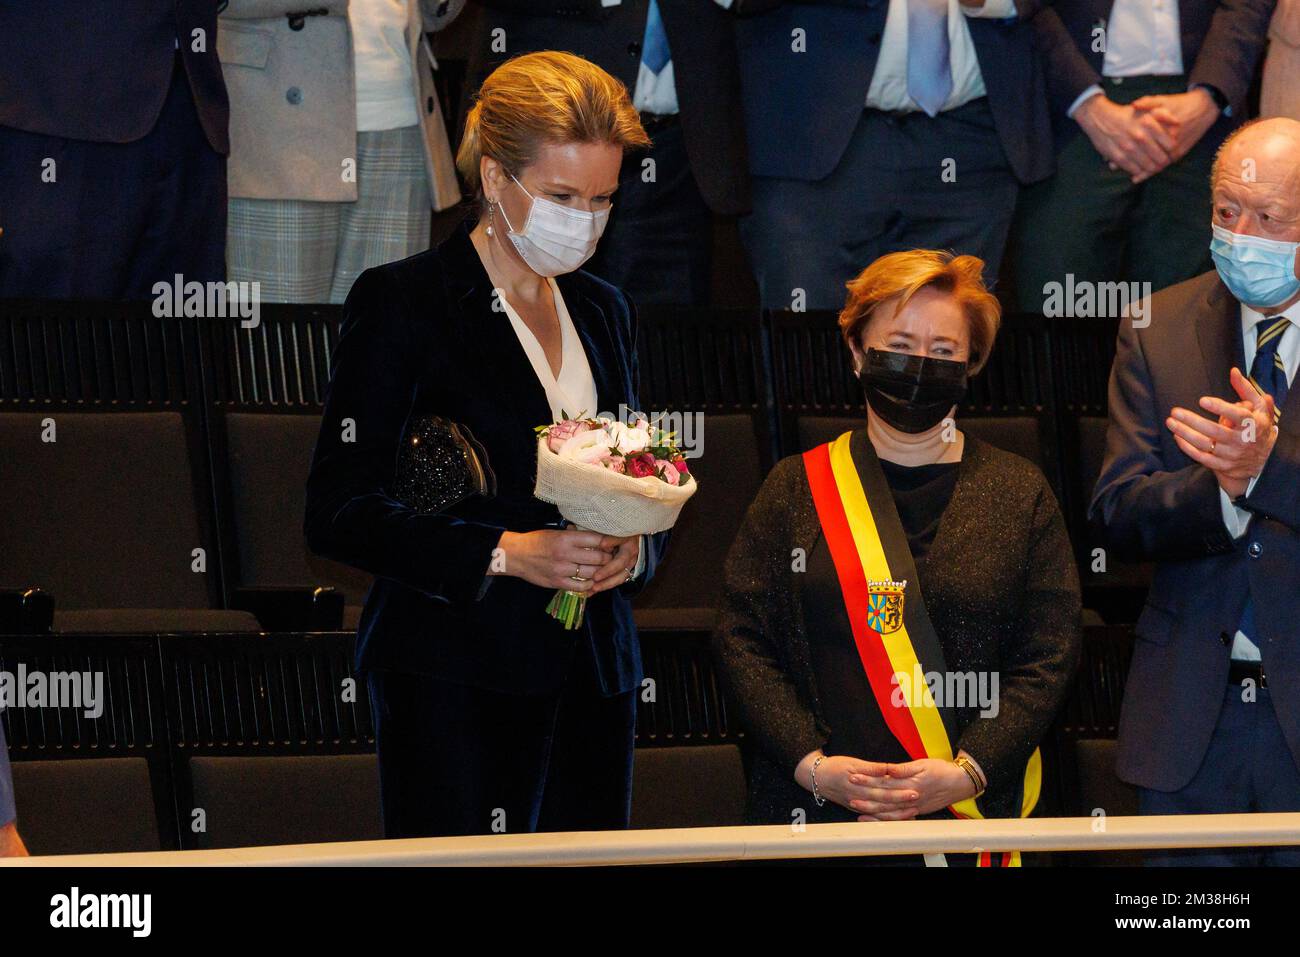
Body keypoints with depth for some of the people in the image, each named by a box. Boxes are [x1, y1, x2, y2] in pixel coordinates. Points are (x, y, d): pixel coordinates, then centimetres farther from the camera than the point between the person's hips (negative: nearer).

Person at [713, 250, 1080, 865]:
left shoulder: (1020, 495, 6)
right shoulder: (796, 487, 6)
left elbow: (1048, 659, 0)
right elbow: (742, 640, 1)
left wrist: (964, 774, -14)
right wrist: (812, 764, -13)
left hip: (970, 812, 0)